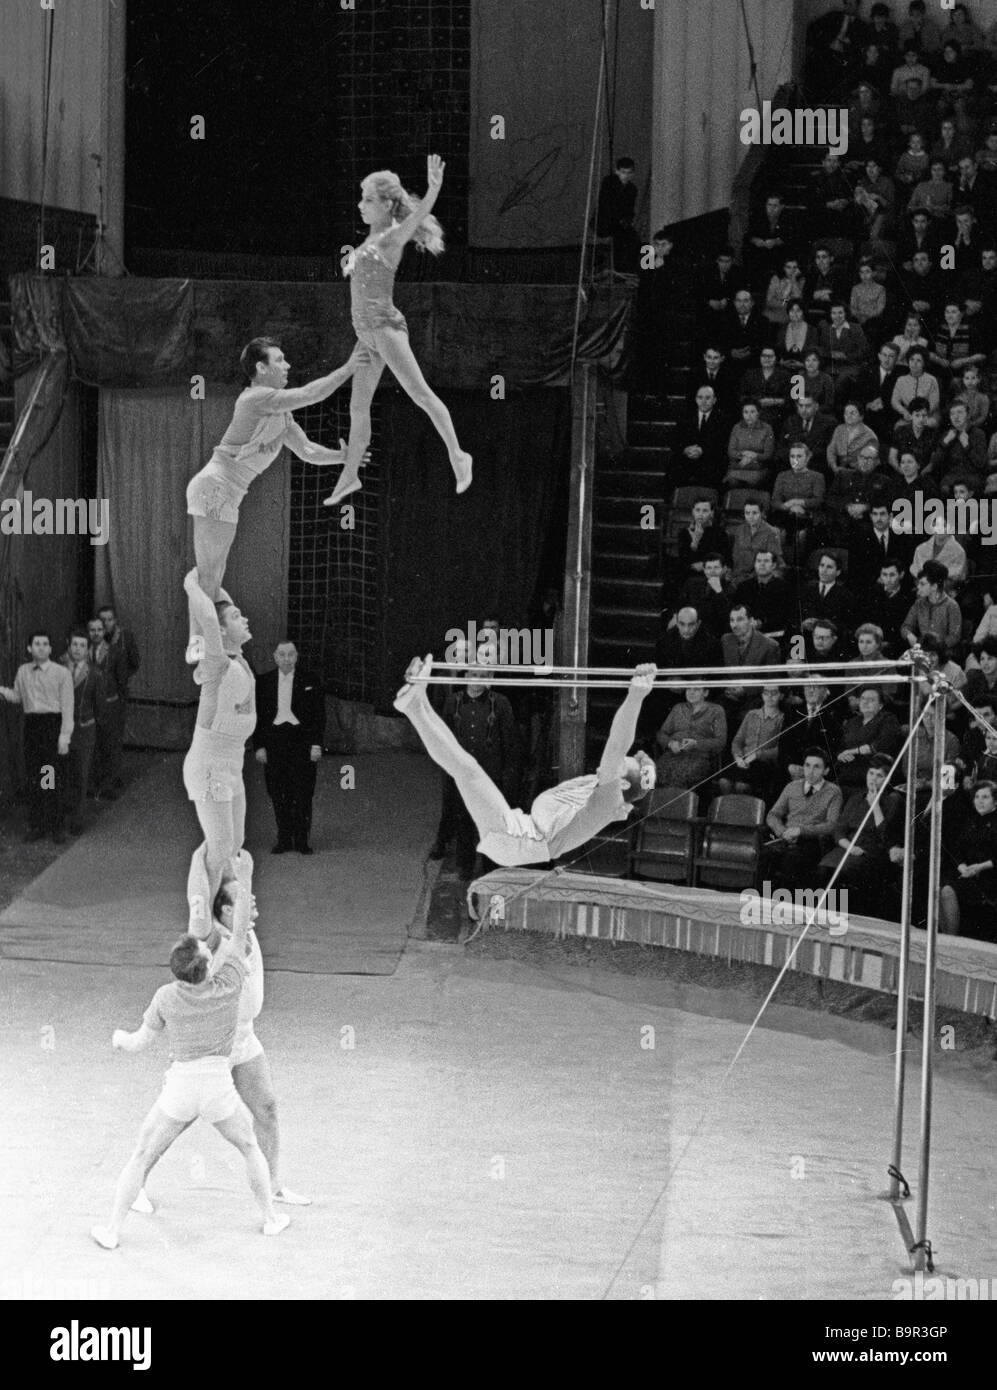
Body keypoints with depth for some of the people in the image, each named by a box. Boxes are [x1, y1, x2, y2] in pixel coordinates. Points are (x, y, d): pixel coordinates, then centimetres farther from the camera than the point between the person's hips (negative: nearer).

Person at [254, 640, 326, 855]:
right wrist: (259, 746, 1)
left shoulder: (310, 682, 6)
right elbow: (257, 716, 9)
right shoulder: (263, 682, 9)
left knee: (303, 793, -5)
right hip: (273, 740, 1)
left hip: (302, 741, -1)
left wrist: (317, 744, -4)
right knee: (278, 795, 0)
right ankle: (283, 839, 7)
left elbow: (319, 715, 5)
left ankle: (301, 839, 1)